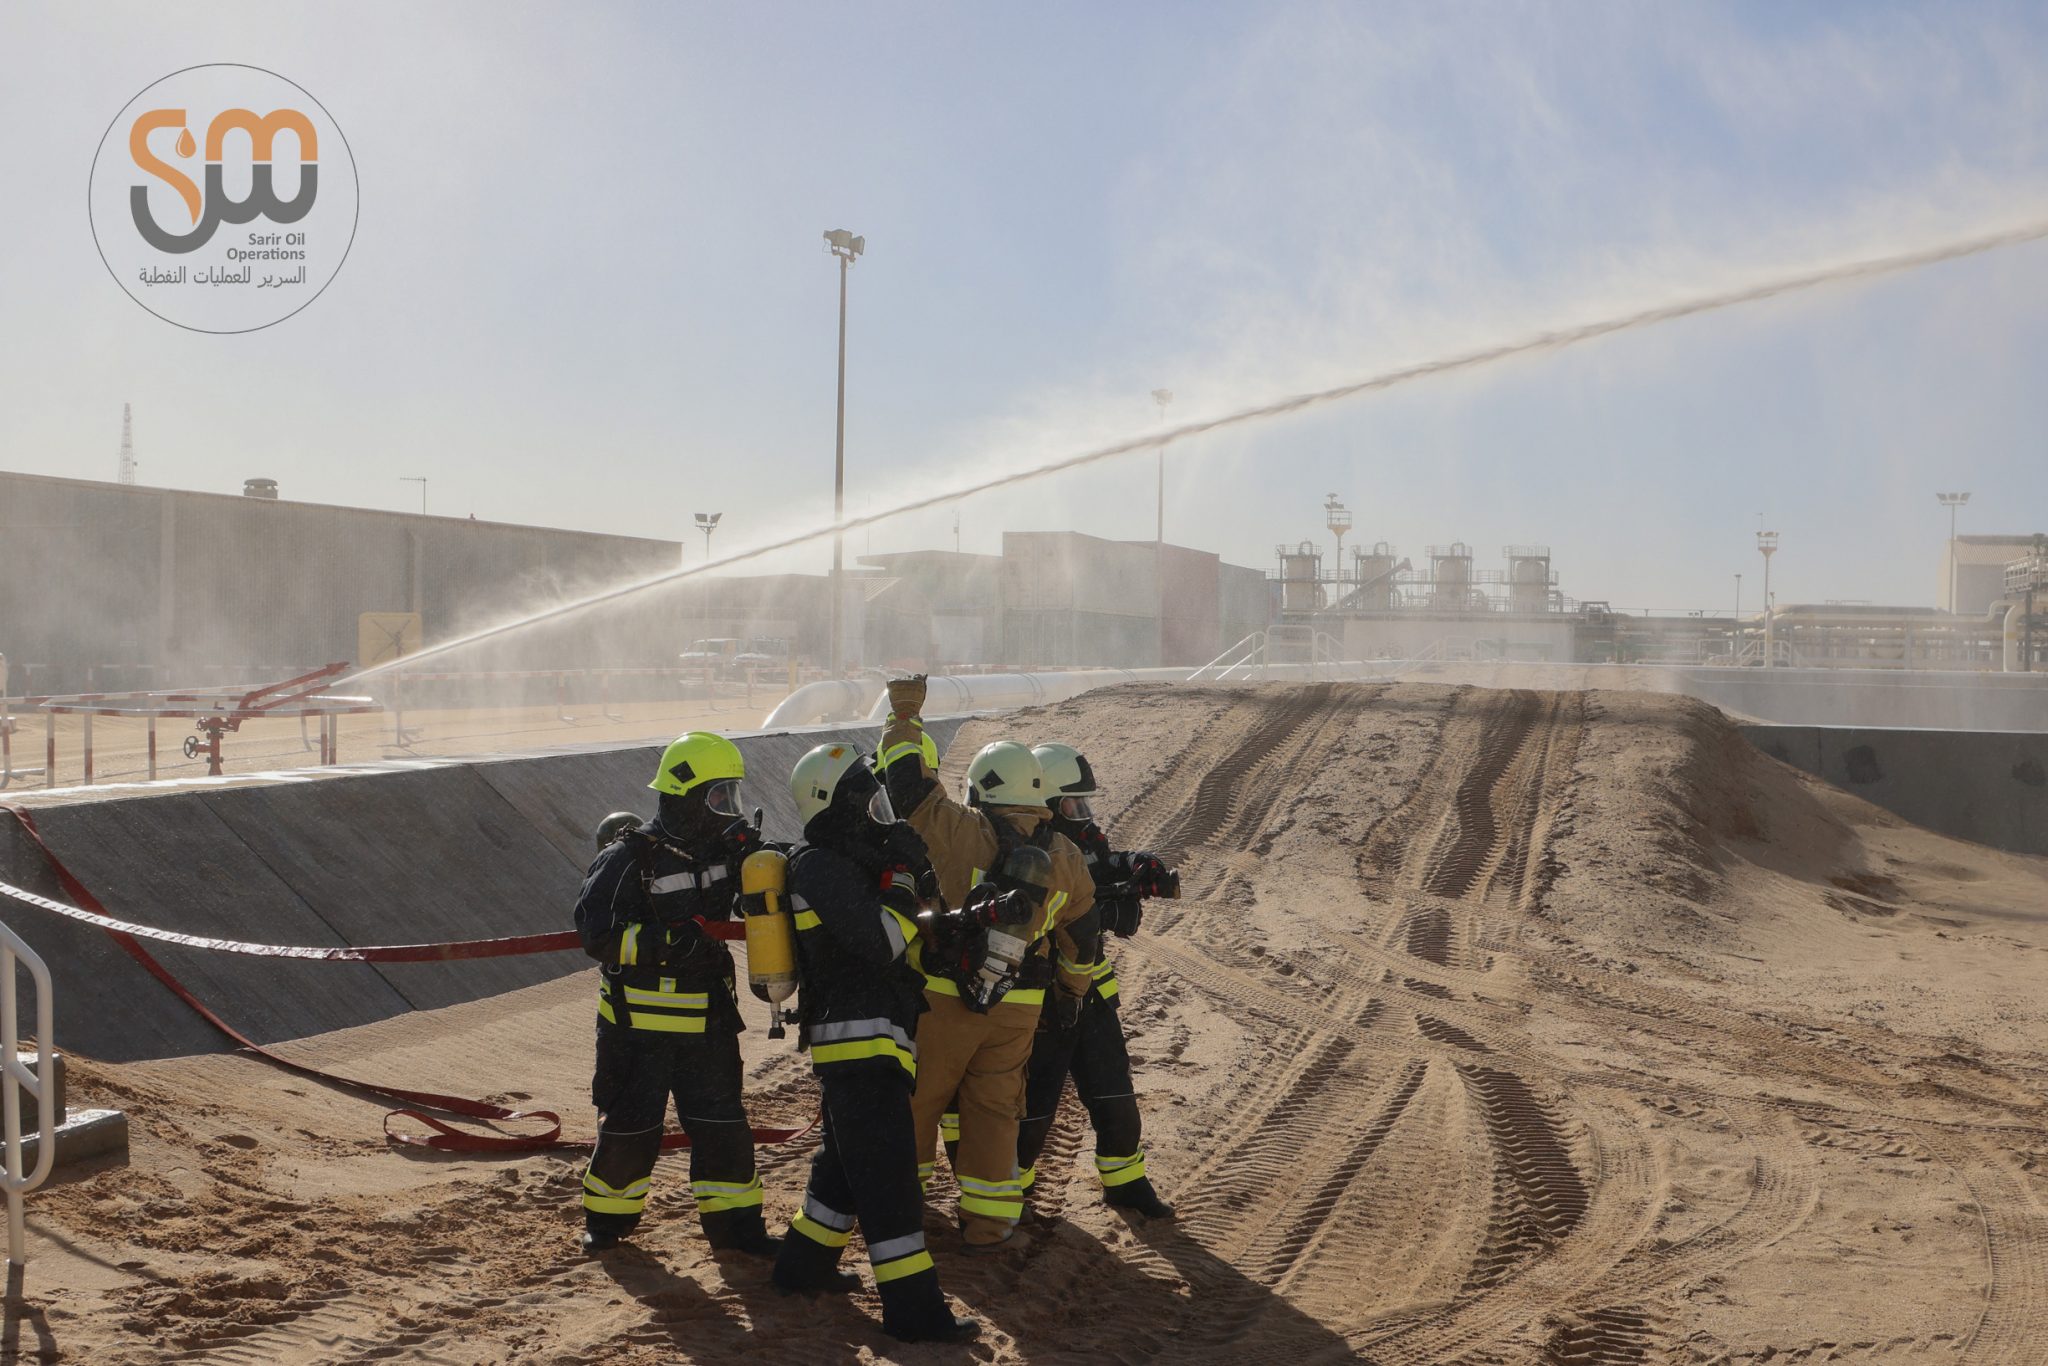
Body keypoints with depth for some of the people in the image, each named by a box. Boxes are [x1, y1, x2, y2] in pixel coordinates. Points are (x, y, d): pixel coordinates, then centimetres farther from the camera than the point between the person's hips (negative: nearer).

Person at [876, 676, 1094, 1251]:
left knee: (918, 1096, 14)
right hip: (1020, 1005, 3)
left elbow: (910, 784, -7)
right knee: (995, 1108, 13)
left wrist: (904, 712, 5)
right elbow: (1080, 932, 11)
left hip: (947, 995, -3)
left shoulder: (964, 832, -13)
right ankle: (987, 1221, 15)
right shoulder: (1064, 856, 1)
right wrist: (1072, 991, 26)